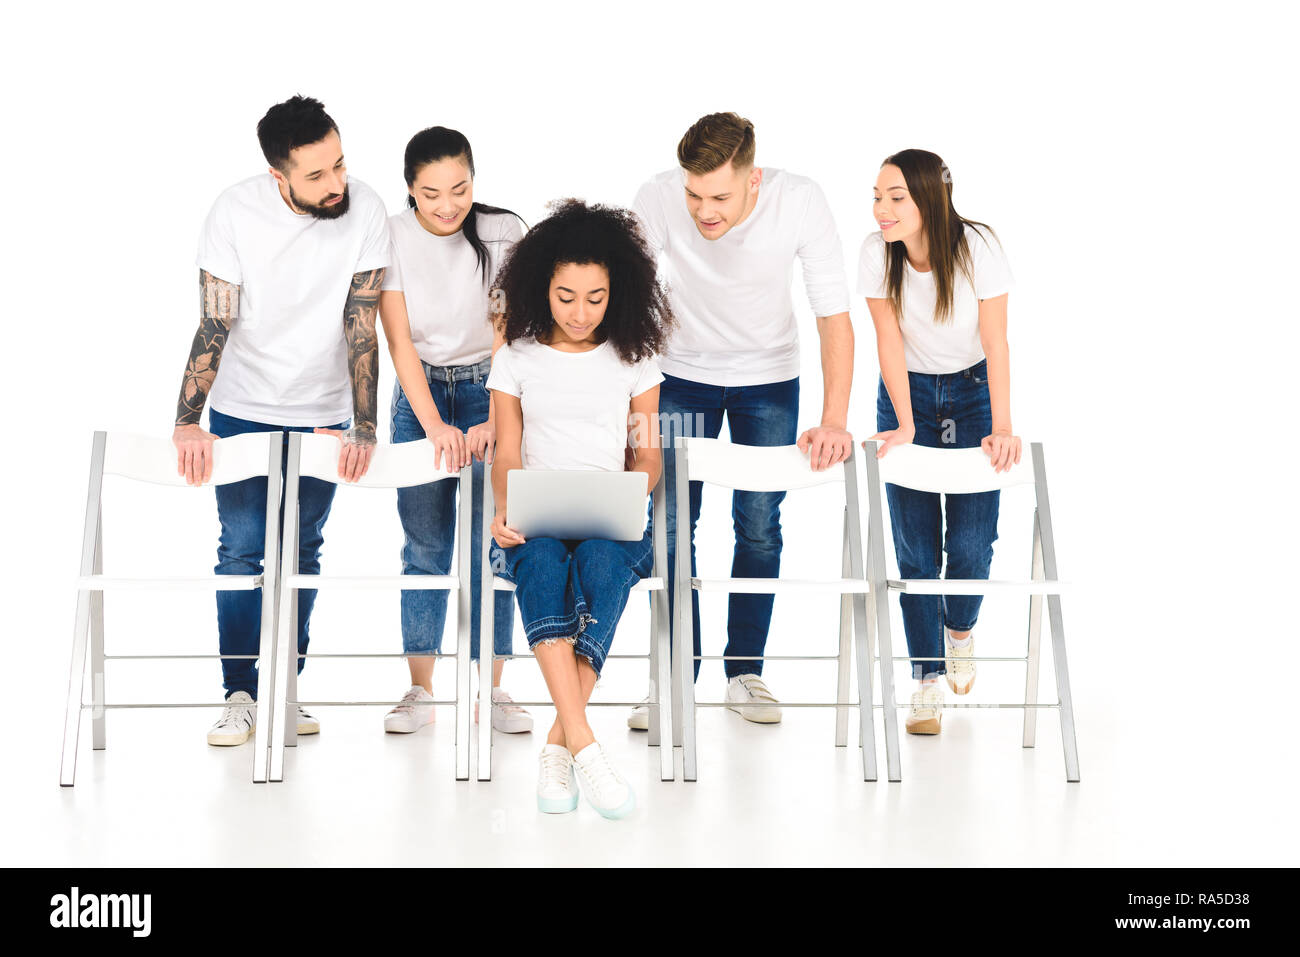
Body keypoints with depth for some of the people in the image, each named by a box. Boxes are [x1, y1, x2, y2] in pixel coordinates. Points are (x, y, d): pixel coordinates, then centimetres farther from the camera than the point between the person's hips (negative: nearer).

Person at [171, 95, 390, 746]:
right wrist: (187, 422, -25)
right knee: (242, 550, -2)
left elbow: (360, 328, -15)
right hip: (242, 410, -1)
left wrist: (364, 428, -21)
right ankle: (241, 695, 7)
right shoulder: (235, 212, -17)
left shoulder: (366, 212, -16)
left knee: (302, 552, 8)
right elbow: (214, 325, -17)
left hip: (323, 413, 1)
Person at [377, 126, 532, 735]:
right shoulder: (391, 239, -8)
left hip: (490, 392, -1)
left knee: (489, 542, -5)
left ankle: (492, 689, 4)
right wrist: (434, 426, -22)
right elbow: (399, 341, -11)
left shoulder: (502, 234, -9)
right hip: (419, 395, 1)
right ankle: (420, 691, 8)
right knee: (425, 544, 1)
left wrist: (494, 421, -23)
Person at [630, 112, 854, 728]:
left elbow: (835, 317, -23)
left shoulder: (800, 201, -26)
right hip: (683, 374, 0)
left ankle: (745, 671, 17)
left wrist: (834, 421, -32)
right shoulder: (658, 200, -26)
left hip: (769, 377, 0)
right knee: (671, 526, -4)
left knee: (760, 527, 2)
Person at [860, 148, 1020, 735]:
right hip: (908, 392, 1)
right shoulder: (877, 252, -16)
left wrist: (1002, 428, -27)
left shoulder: (979, 248, -21)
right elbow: (889, 339, -15)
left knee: (971, 543, -7)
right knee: (915, 548, -6)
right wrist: (904, 425, -22)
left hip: (973, 389, -1)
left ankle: (959, 630, 26)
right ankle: (928, 677, 4)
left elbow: (995, 344, -20)